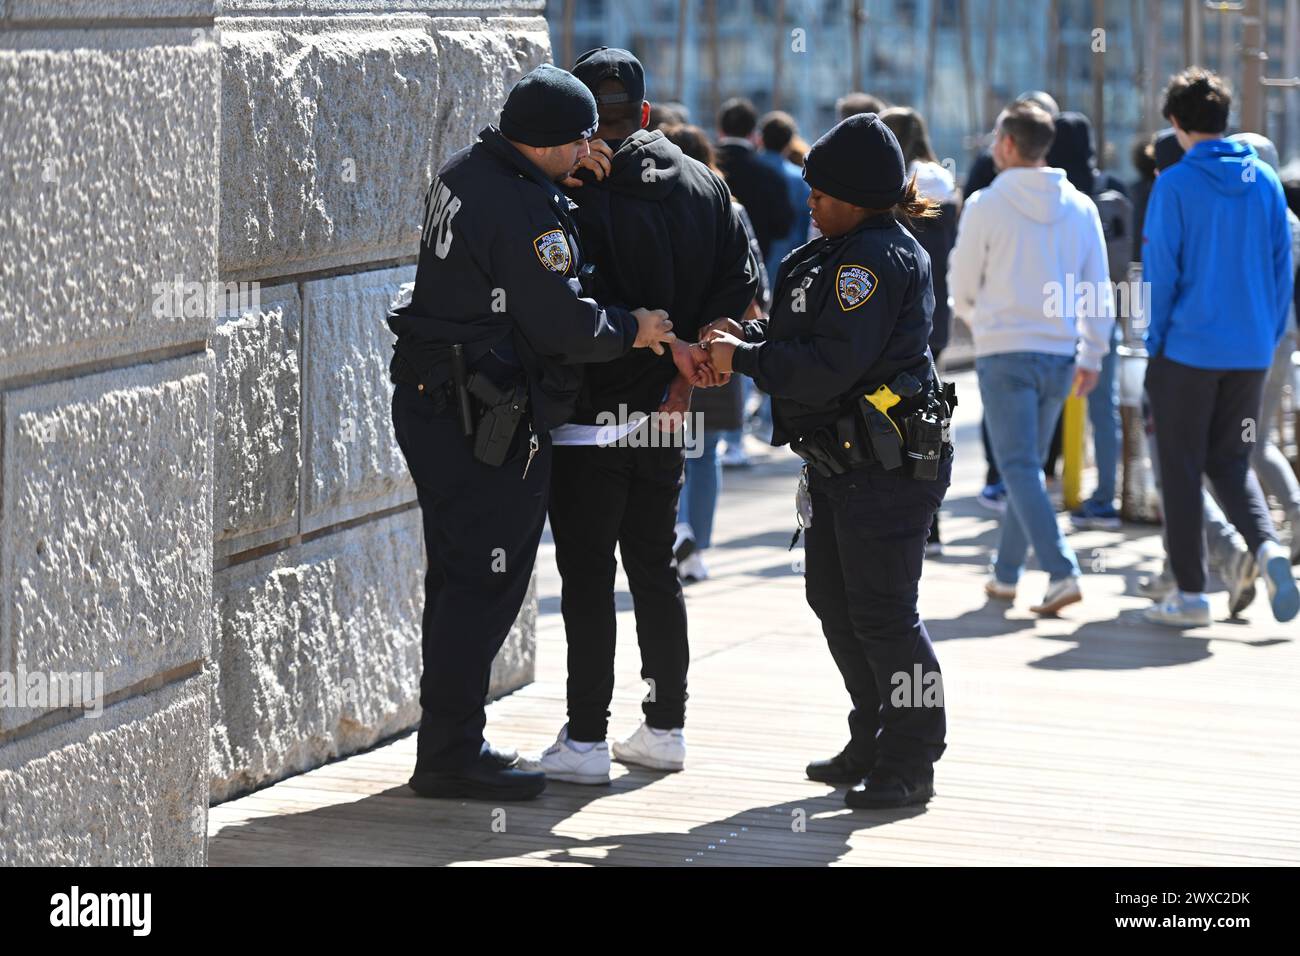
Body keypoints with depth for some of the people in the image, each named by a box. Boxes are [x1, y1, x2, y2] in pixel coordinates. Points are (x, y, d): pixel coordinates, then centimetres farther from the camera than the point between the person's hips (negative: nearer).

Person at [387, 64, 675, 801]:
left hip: (432, 403, 10)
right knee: (484, 583, -4)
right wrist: (633, 330, -3)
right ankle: (451, 756, -1)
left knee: (460, 579, 16)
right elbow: (565, 325, -20)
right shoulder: (527, 212, -21)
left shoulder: (465, 170, 8)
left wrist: (560, 170, 17)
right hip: (485, 425, -10)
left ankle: (451, 745, 24)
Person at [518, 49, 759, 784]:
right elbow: (741, 283, 1)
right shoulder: (704, 186, 4)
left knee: (587, 576, 0)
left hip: (590, 418, -6)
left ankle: (586, 741, 2)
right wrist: (683, 351, -1)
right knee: (655, 567, 15)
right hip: (664, 415, 6)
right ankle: (666, 729, 21)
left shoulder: (580, 200, -15)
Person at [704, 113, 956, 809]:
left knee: (882, 612, -5)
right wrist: (745, 339, 0)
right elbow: (804, 339, 17)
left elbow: (829, 367, -23)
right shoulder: (842, 252, 15)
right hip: (842, 460, 11)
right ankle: (873, 746, 26)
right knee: (833, 599, 15)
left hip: (887, 466, -11)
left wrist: (744, 358, -13)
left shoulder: (876, 259, -18)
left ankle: (911, 764, 4)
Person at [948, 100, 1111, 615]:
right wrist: (1092, 355, 13)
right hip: (1060, 353, 5)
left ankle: (1062, 571, -18)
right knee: (1027, 463, 17)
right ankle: (1006, 572, 26)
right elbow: (1099, 287, 7)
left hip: (1004, 351, -5)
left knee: (1019, 467, -4)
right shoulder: (1080, 207, 5)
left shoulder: (986, 204, -8)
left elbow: (962, 287, -1)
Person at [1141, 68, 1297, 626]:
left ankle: (1190, 595, 8)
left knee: (1181, 469, 6)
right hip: (1252, 350, 4)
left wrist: (1155, 344, 0)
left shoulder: (1175, 184, -10)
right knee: (1231, 462, 16)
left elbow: (1160, 271, -10)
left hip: (1189, 346, -4)